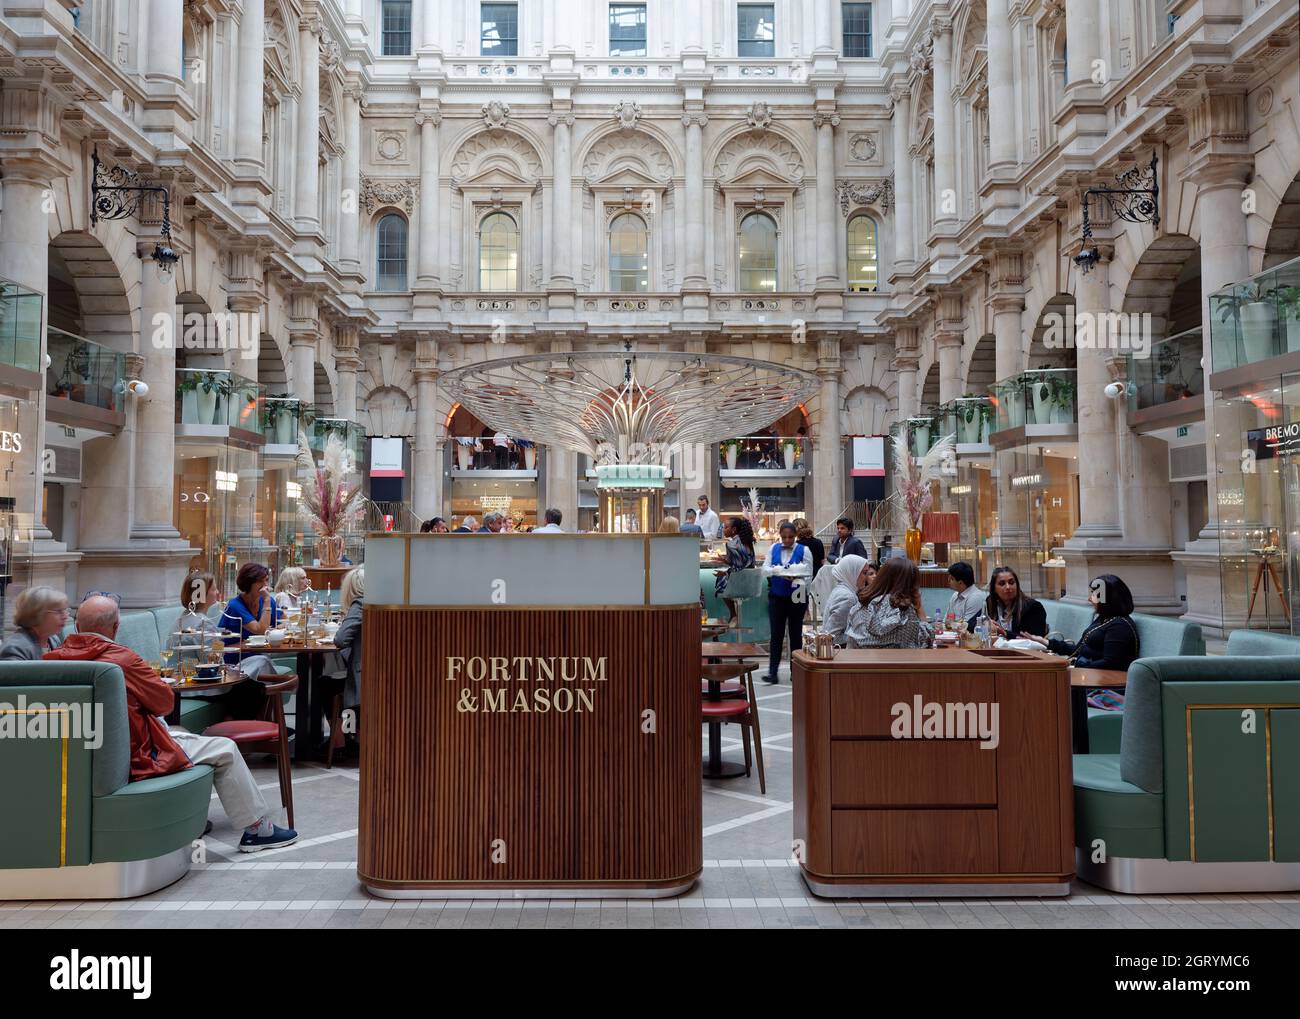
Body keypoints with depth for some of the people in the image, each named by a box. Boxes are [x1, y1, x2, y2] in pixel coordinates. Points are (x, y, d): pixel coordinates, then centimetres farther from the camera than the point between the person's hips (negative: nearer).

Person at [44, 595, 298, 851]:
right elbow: (165, 702, -8)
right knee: (226, 749, 6)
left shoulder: (53, 659, -5)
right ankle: (256, 828, 16)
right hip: (132, 759, -8)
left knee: (173, 729, 31)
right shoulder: (122, 659, -23)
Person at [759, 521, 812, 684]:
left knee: (795, 633, 9)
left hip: (796, 597, -1)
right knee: (776, 634, -2)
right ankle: (772, 672, -4)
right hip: (776, 597, 2)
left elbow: (808, 575, -7)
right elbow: (765, 569, -1)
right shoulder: (774, 548, 5)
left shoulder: (804, 550, -3)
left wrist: (795, 579, -27)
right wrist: (776, 571, -22)